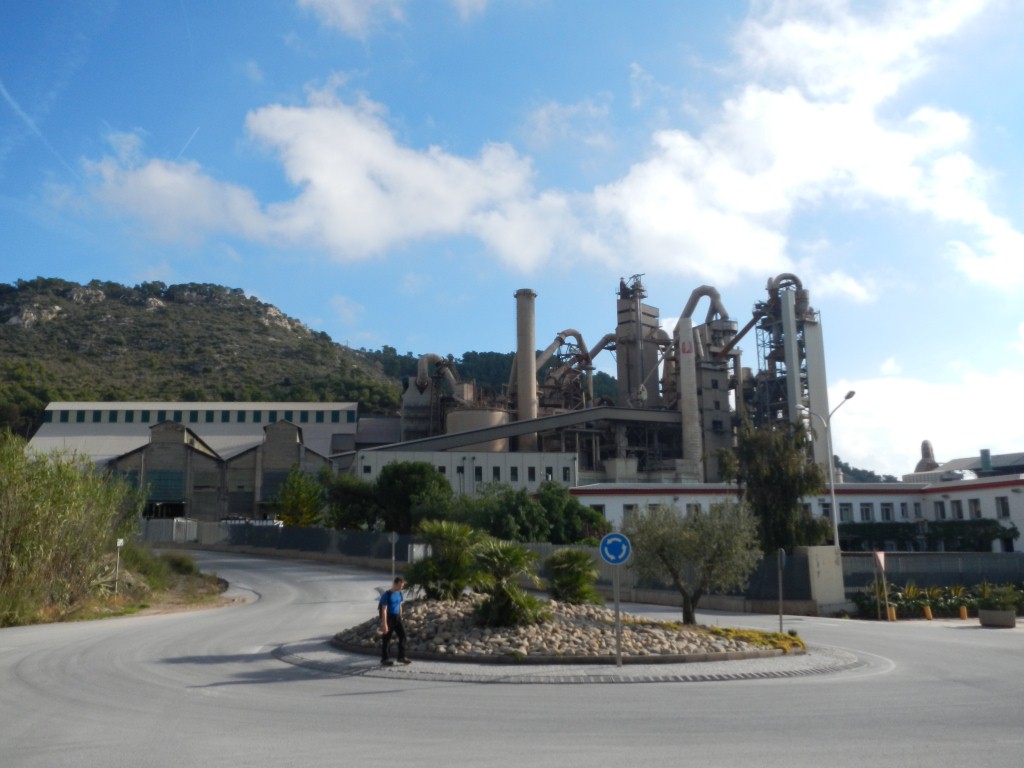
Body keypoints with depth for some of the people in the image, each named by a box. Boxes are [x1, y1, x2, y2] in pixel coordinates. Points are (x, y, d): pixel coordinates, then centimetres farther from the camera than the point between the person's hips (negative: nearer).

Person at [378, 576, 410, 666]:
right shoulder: (387, 595, -17)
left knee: (402, 635, 0)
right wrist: (384, 624, -21)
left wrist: (400, 618, 16)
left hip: (397, 617, 7)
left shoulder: (399, 593, 5)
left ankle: (402, 656, 9)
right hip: (389, 618, -7)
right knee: (386, 639, 3)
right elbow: (384, 610, -19)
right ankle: (384, 658, 15)